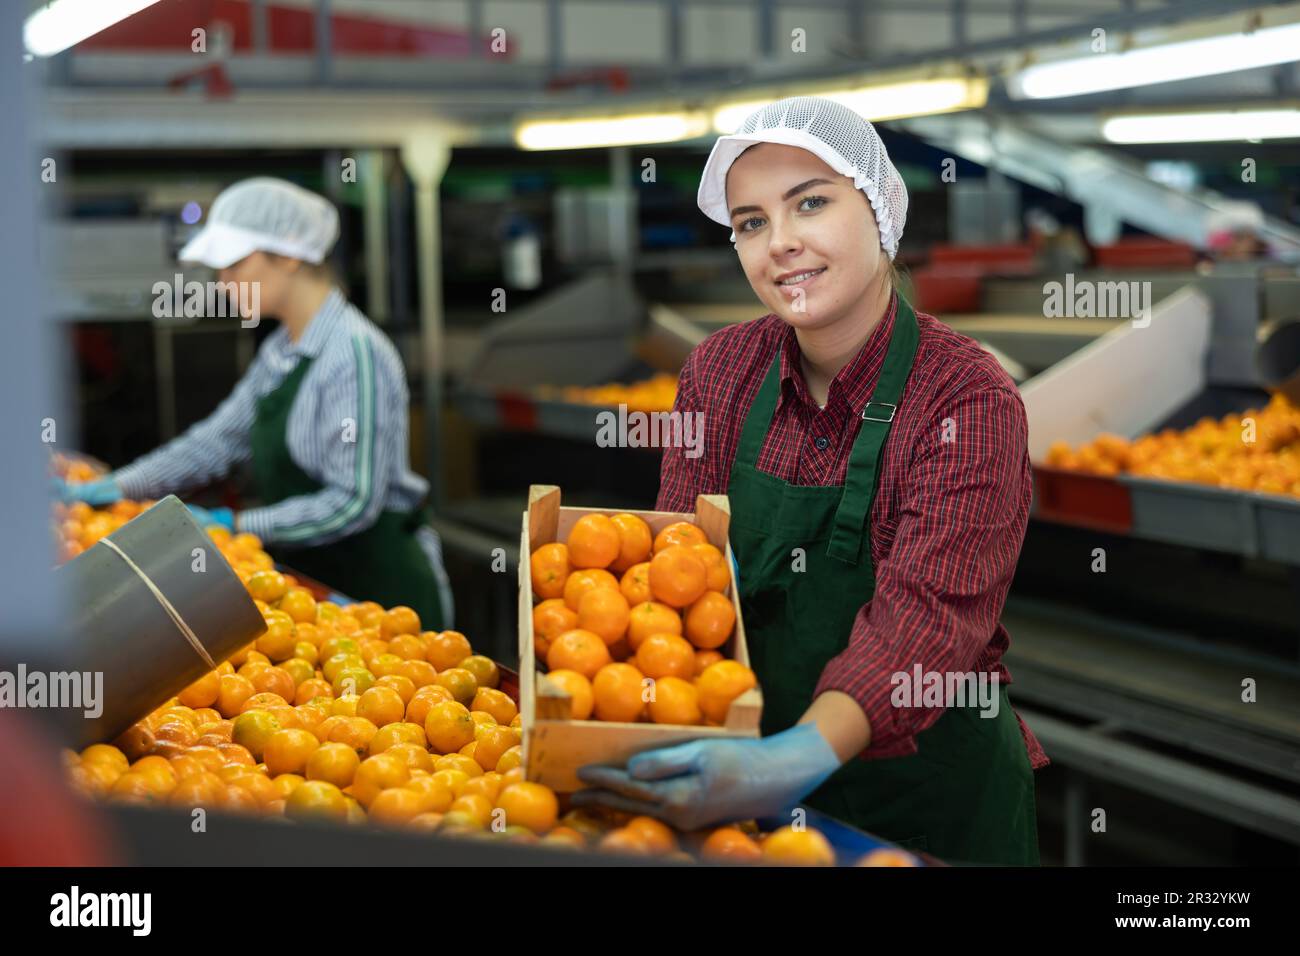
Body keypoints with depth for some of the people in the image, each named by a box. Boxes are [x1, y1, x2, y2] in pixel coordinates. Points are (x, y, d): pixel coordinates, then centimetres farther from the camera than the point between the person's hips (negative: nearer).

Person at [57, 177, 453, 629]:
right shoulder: (279, 351, 9)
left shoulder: (355, 353, -19)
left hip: (383, 590, -8)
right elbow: (219, 438, 15)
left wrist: (235, 524, -19)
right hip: (313, 583, 8)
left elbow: (353, 502, -22)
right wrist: (117, 486, 7)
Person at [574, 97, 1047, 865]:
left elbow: (925, 617, -30)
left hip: (928, 801, -4)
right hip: (758, 800, 5)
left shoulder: (970, 402, -19)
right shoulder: (722, 369, -3)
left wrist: (800, 757, -47)